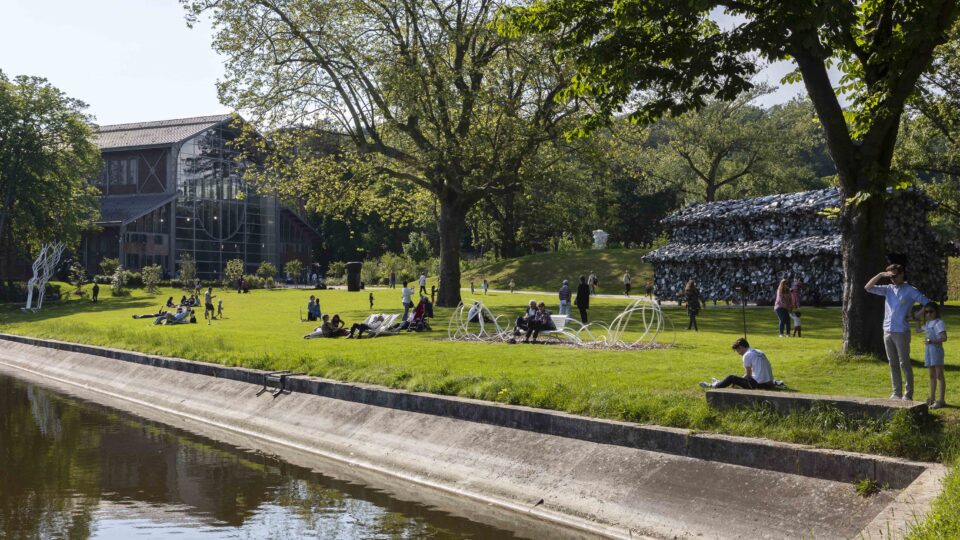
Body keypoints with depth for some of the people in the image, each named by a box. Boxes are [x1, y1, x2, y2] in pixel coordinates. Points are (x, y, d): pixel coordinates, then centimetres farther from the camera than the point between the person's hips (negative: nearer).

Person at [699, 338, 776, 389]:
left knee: (731, 378, 4)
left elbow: (748, 375, -4)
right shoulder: (759, 353, 17)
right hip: (768, 384, 8)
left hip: (758, 384, -8)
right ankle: (721, 383, 49)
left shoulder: (747, 355, -8)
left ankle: (712, 385, 24)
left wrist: (737, 381, 12)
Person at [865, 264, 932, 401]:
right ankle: (896, 393, 16)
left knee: (904, 364, -3)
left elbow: (928, 303, -4)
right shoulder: (888, 289, 11)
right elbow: (868, 287, 5)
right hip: (887, 331, 5)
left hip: (901, 332, -5)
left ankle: (908, 394, 1)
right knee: (893, 364, 10)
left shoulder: (910, 290, -3)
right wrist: (881, 275, -3)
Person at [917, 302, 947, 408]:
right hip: (928, 350, 9)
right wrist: (917, 318, 23)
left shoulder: (939, 322, -10)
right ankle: (932, 399, 20)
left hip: (936, 349, -9)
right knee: (932, 376, 14)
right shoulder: (928, 323, 16)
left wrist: (932, 341, -28)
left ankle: (942, 400, -7)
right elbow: (918, 329, 33)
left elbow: (944, 337, -19)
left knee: (939, 375, -7)